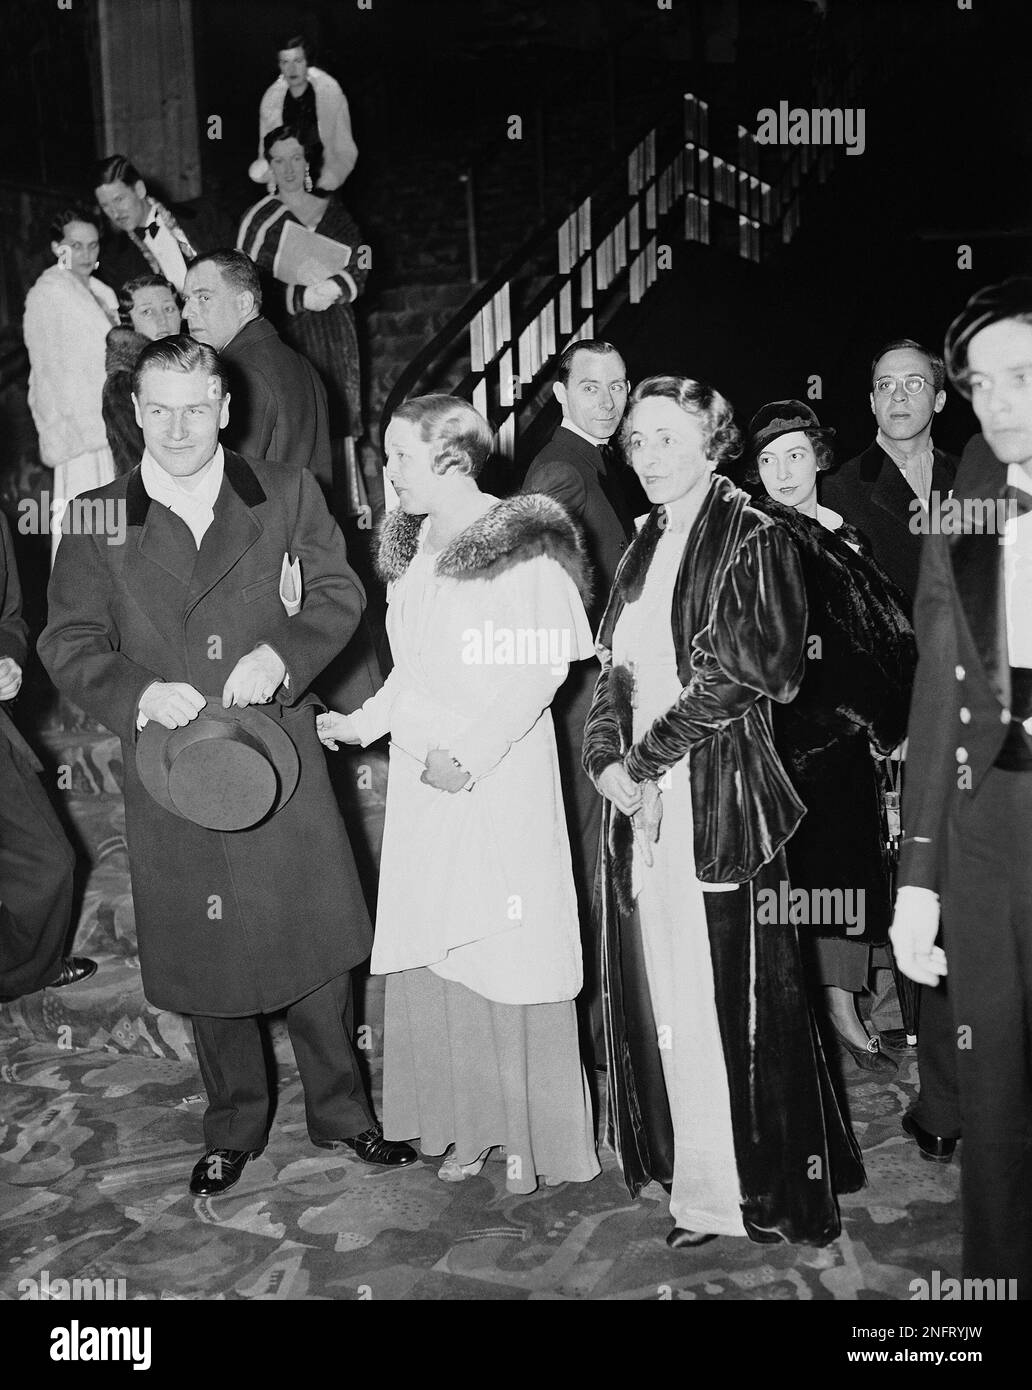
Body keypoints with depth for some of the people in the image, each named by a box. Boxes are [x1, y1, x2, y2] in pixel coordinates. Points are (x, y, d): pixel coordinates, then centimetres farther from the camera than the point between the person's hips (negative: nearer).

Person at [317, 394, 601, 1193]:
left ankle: (529, 1137, 15)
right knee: (432, 955, 8)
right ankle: (467, 1126, 23)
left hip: (502, 777, -7)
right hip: (422, 776, 7)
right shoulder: (414, 548, 14)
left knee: (507, 947, -1)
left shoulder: (523, 546, -9)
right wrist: (363, 723, 6)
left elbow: (541, 671, -13)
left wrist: (470, 753, -19)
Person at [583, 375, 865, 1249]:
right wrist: (606, 756, -2)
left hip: (719, 795, -6)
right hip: (644, 796, 7)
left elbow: (737, 673, -12)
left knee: (730, 990, -1)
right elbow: (617, 665, 14)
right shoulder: (646, 545, 17)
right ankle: (696, 1179, 22)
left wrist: (644, 760, -10)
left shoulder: (753, 541, -4)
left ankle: (766, 1189, 15)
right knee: (662, 992, 9)